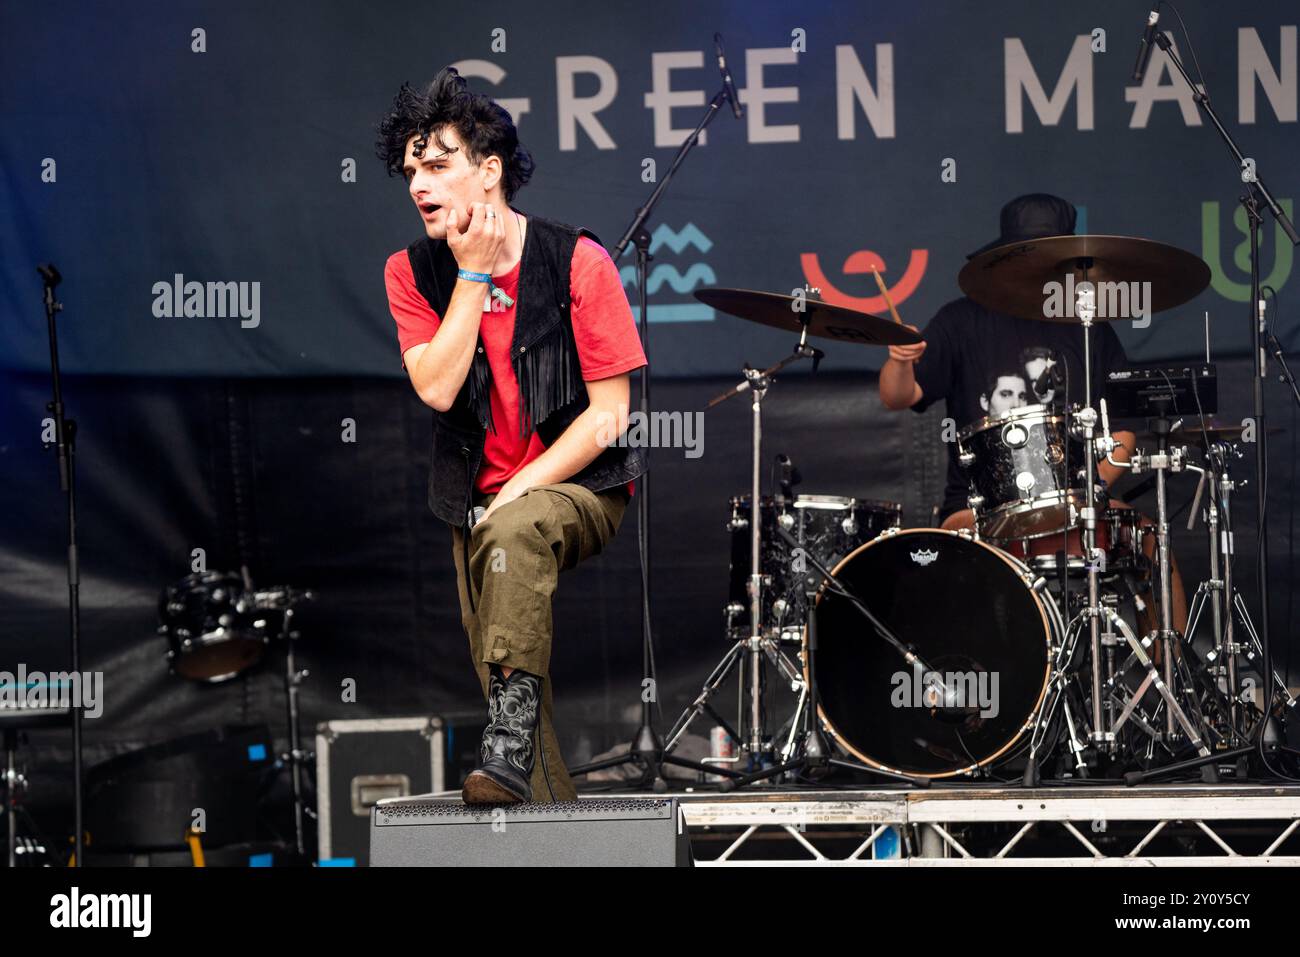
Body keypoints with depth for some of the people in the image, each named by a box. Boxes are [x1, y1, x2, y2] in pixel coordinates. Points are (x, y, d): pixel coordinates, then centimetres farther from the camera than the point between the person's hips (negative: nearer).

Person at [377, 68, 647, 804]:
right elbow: (437, 388, -14)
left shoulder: (576, 261, -11)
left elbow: (608, 416, -12)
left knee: (513, 530, -37)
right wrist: (474, 274, -14)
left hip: (584, 488, -5)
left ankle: (513, 737, -38)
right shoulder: (412, 273, 0)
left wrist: (516, 492, -18)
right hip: (482, 503, 5)